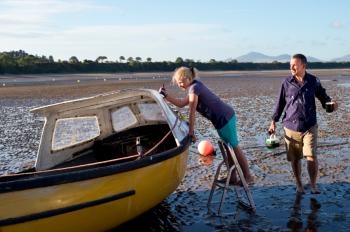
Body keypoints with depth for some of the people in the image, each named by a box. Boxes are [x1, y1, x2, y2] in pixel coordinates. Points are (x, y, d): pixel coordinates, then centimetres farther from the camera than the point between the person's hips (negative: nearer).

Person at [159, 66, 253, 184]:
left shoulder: (194, 88, -17)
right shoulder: (196, 86, 14)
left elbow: (192, 112, -17)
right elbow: (181, 103, 18)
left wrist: (191, 131, -14)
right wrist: (165, 95, 13)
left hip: (224, 118, -10)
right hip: (225, 116, 10)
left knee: (234, 148, 0)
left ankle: (248, 177, 11)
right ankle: (232, 177, 25)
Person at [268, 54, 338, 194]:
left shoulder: (313, 81, 2)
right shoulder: (287, 83, 2)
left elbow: (323, 97, 10)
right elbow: (280, 103, 8)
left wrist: (331, 103, -12)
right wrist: (273, 121, 8)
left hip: (309, 127, -1)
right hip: (291, 127, 1)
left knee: (311, 157, -10)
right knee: (294, 158, 7)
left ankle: (313, 185, 10)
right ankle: (299, 185, 26)